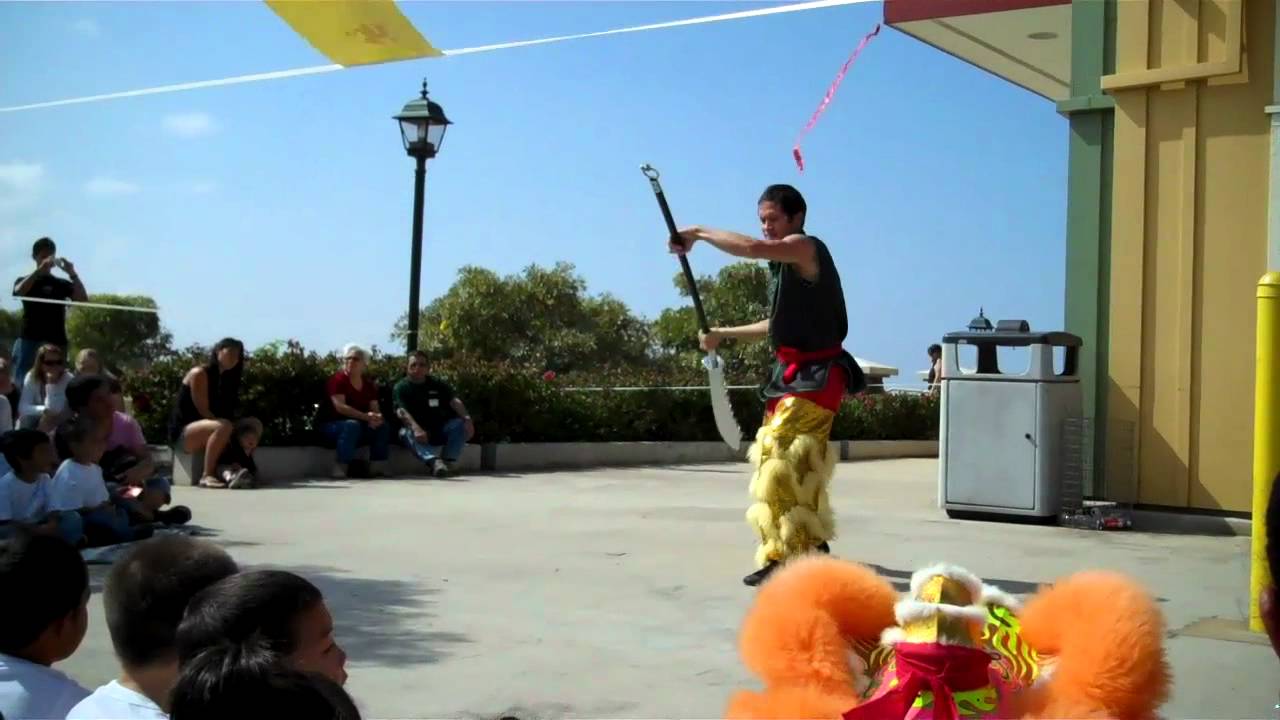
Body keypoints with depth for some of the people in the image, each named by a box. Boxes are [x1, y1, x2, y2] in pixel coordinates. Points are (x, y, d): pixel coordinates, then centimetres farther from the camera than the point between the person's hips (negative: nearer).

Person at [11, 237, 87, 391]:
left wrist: (73, 274, -13)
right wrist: (40, 270, -21)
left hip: (56, 342, 1)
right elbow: (18, 291, -11)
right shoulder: (25, 281, 13)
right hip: (29, 340, -1)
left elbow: (83, 300, -1)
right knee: (22, 383, -8)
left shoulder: (62, 284, 14)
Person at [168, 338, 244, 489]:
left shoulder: (226, 379, 14)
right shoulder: (199, 374, -10)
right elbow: (203, 411, -17)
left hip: (204, 429, 8)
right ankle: (207, 475, -29)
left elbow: (227, 412, 8)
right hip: (183, 431, -8)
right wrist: (225, 428, -24)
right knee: (224, 427, -35)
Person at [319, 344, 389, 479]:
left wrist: (376, 417, -24)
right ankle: (341, 467, -36)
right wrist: (366, 416, -31)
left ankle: (377, 466, -16)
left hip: (362, 426, 6)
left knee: (383, 425, -17)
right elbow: (340, 407, -22)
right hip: (333, 425, -6)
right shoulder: (338, 379, -10)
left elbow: (375, 409, 3)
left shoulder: (369, 384, 9)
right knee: (352, 425, -36)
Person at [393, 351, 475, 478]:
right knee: (407, 433, -35)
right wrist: (416, 428, -39)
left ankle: (448, 462, -33)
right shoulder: (401, 387, 0)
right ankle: (434, 461, -58)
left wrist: (466, 418, -26)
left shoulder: (438, 384, 12)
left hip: (439, 431, 4)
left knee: (460, 424, -20)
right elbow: (401, 411, -19)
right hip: (417, 430, -4)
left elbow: (454, 401, -5)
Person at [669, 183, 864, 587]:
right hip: (794, 373, 10)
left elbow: (752, 249, -30)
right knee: (796, 462, 18)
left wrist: (699, 233, -18)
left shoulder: (805, 249, -12)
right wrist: (723, 335, 21)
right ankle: (812, 545, 34)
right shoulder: (785, 263, 15)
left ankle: (781, 558, -15)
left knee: (780, 460, -16)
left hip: (815, 376, -10)